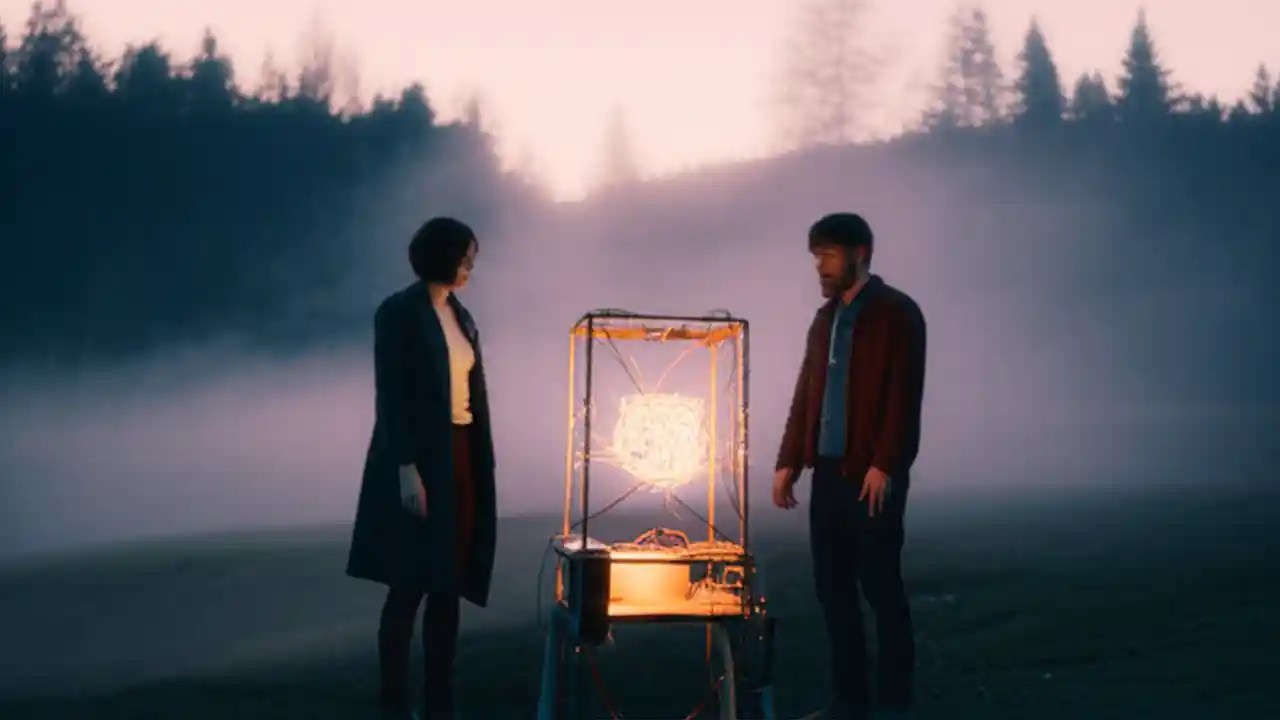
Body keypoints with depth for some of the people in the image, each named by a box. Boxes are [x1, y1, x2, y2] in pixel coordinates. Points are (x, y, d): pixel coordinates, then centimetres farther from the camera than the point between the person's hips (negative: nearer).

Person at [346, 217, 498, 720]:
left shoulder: (460, 316, 13)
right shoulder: (398, 313, -9)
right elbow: (390, 397, -14)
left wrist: (479, 465, 13)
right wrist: (407, 470, -20)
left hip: (461, 458, 7)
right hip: (419, 462, -7)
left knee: (449, 587, 7)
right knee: (409, 587, -3)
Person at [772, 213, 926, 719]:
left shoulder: (897, 313, -5)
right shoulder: (825, 318, 16)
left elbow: (904, 395, -12)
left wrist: (884, 465, -18)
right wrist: (789, 462, 11)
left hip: (873, 475, -6)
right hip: (828, 472, 6)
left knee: (880, 584, -2)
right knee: (832, 586, 6)